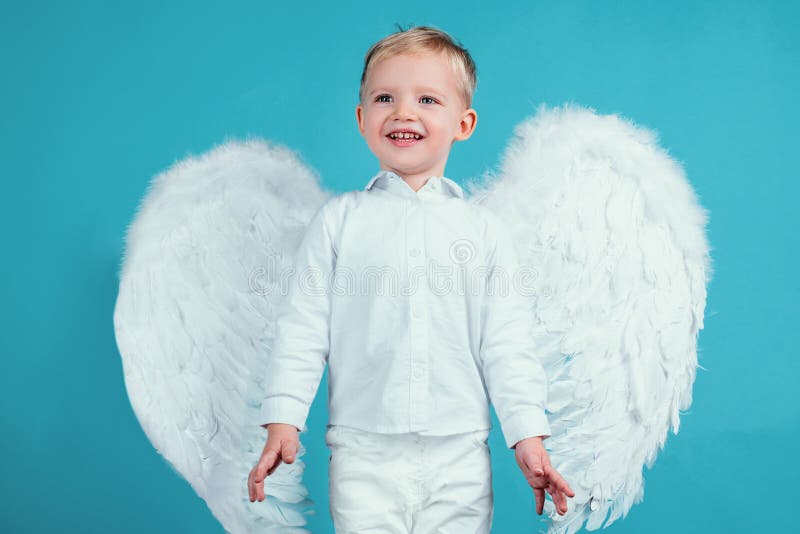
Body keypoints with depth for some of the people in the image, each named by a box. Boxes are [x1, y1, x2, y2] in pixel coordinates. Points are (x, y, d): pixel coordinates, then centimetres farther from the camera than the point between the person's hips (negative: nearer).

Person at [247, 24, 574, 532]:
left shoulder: (485, 229, 5)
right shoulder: (339, 220, 3)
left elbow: (507, 341, 4)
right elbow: (304, 327, 2)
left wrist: (528, 435, -1)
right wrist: (283, 418, -4)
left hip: (460, 455, 1)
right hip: (364, 454, -1)